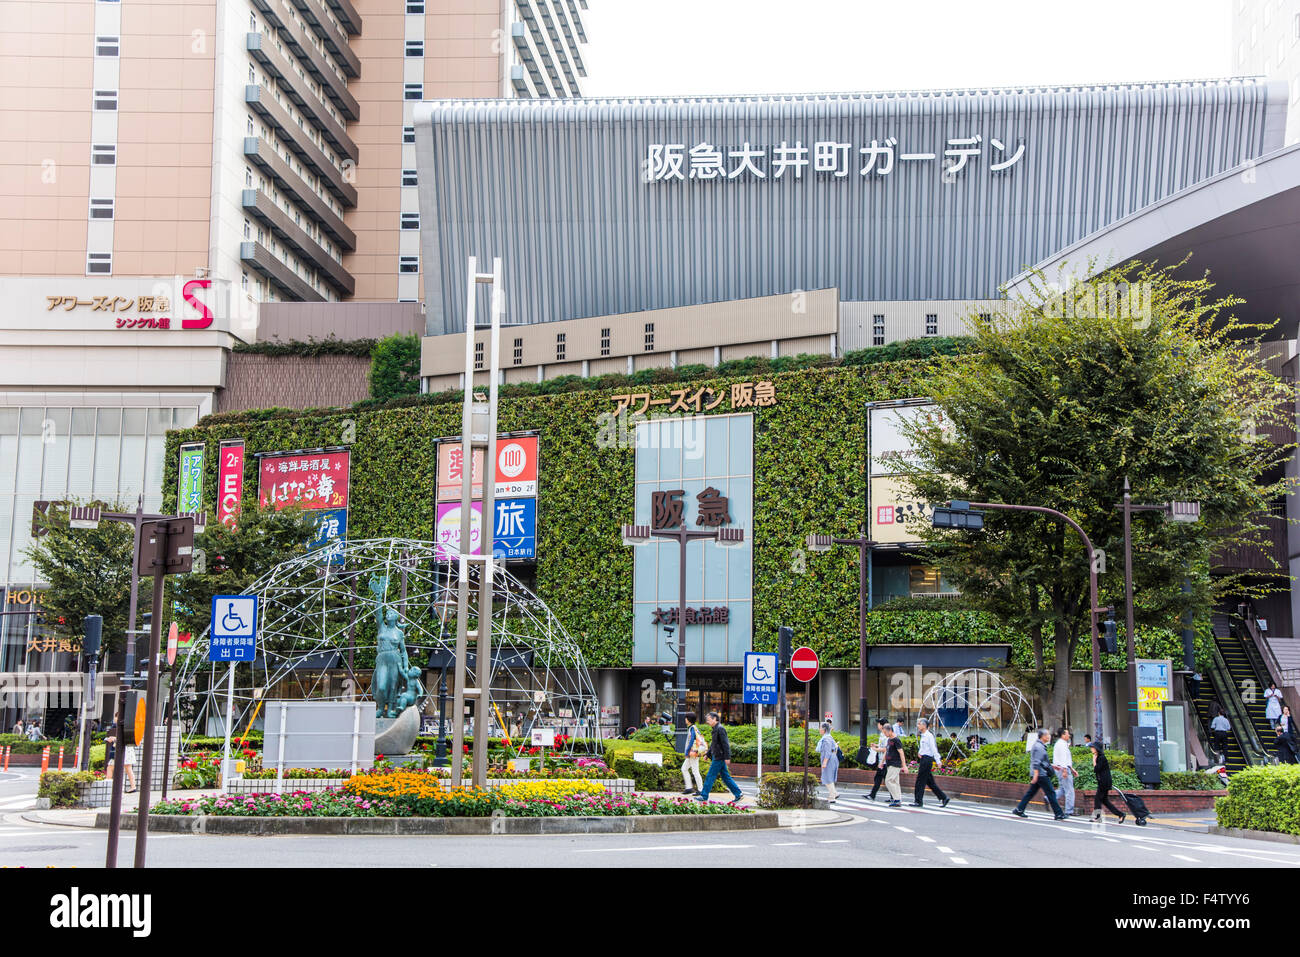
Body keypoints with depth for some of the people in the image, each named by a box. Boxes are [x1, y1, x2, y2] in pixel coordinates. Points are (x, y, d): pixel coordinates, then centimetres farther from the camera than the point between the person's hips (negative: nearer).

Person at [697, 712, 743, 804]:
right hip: (716, 757, 10)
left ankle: (704, 797, -3)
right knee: (726, 777, 11)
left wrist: (727, 757, -22)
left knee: (710, 776, -6)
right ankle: (738, 794, 12)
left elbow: (725, 744, -19)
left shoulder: (720, 729, -15)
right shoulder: (716, 729, 16)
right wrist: (708, 754, 27)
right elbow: (713, 744, 26)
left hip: (719, 758, -10)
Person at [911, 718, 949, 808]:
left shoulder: (929, 735, -12)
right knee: (930, 781, 11)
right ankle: (943, 798, 14)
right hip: (924, 758, 9)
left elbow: (933, 749, -16)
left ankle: (918, 801, -1)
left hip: (927, 759, -9)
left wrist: (938, 761, -18)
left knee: (920, 780, -6)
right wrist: (920, 753, 8)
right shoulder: (923, 736, 15)